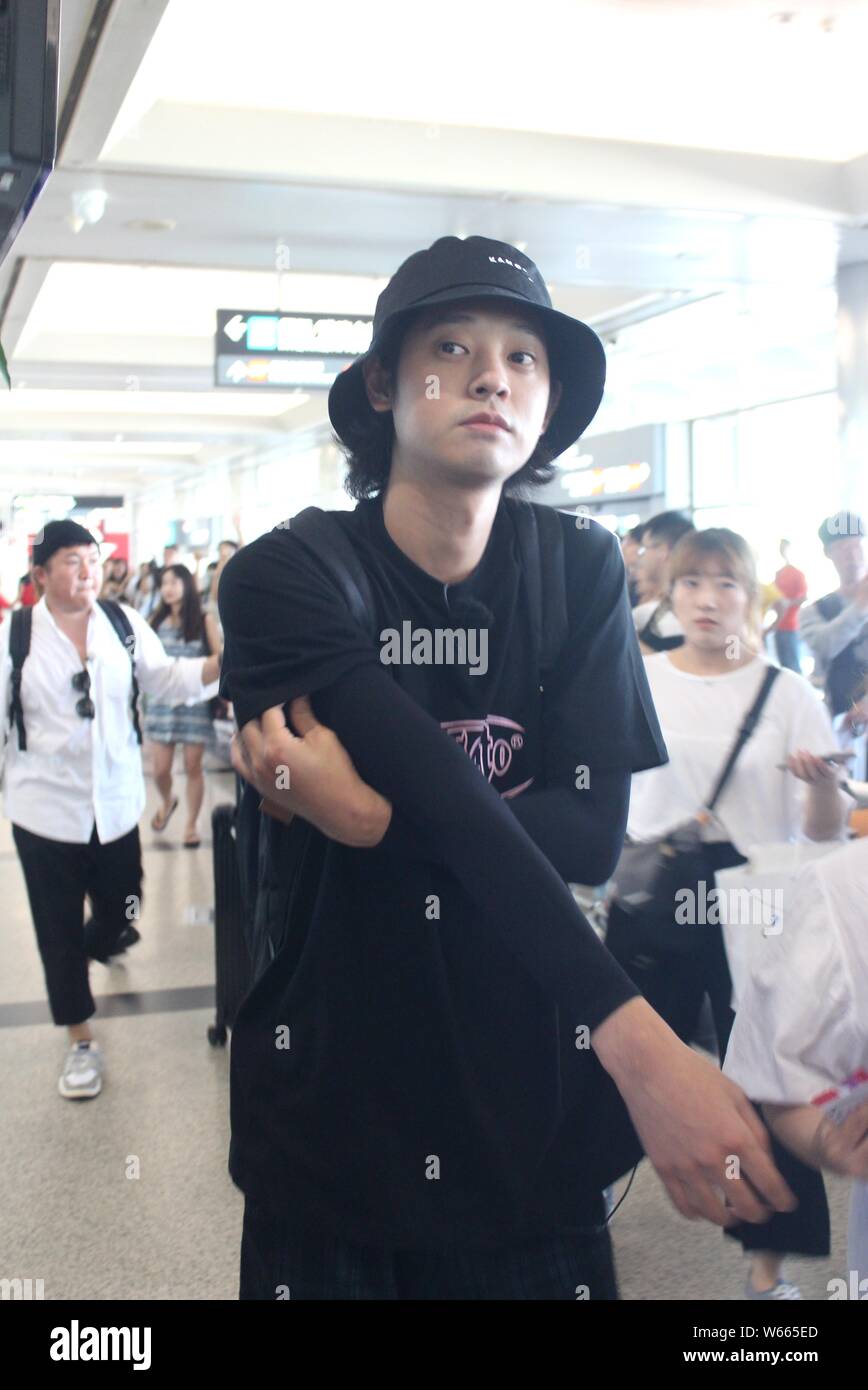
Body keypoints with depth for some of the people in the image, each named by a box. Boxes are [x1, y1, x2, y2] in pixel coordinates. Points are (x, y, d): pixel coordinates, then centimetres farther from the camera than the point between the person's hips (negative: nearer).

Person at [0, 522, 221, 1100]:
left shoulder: (124, 623, 0)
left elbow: (165, 676, -2)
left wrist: (226, 662, -19)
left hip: (116, 802, 3)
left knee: (120, 910, 17)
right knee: (59, 928, 6)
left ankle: (94, 948, 54)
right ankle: (81, 1041, 22)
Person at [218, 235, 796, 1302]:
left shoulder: (580, 567, -3)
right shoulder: (281, 578, -12)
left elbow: (595, 826, -11)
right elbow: (453, 805, -25)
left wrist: (376, 816, -25)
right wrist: (639, 1042, -32)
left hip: (537, 1102, 2)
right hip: (336, 1099, -1)